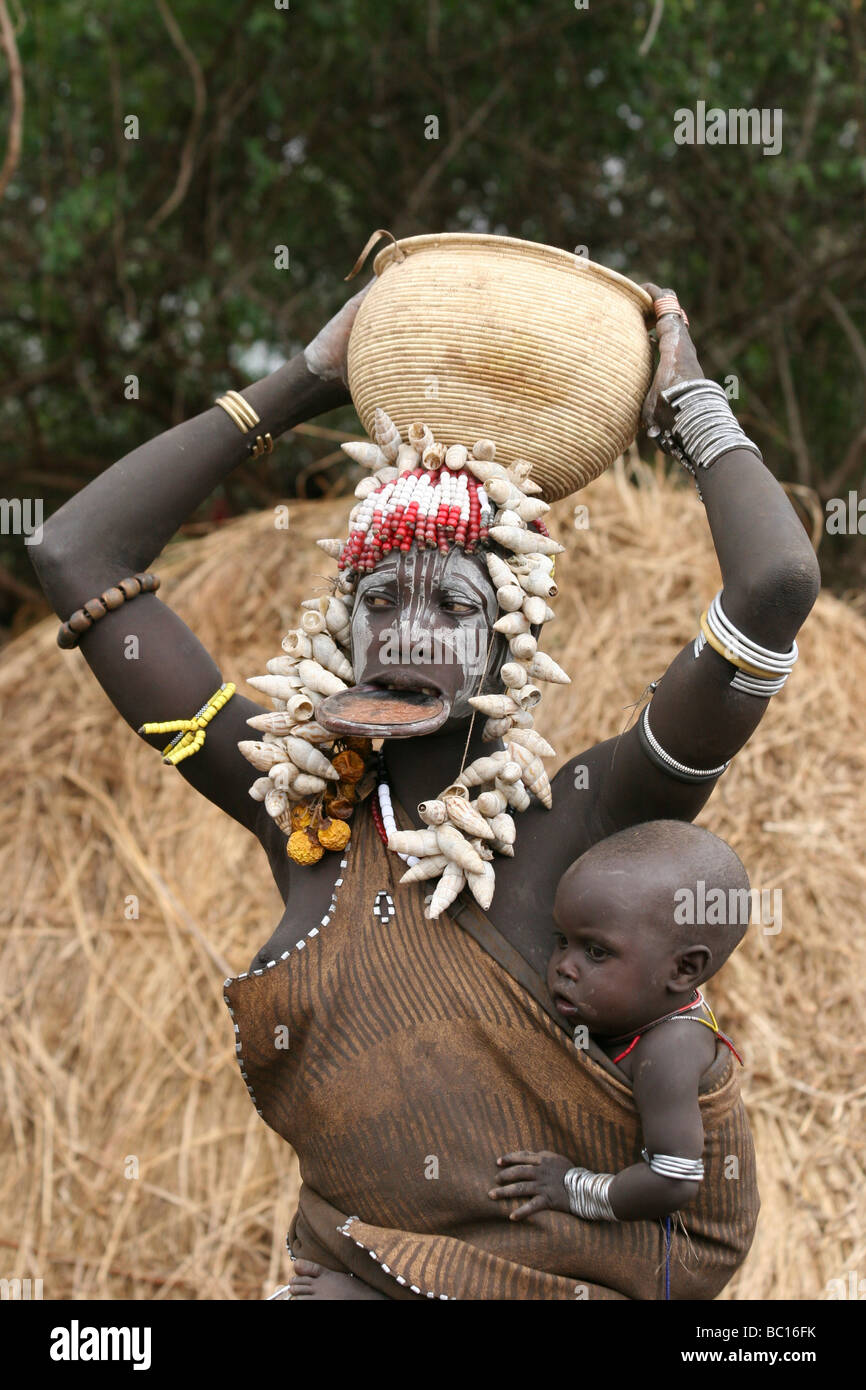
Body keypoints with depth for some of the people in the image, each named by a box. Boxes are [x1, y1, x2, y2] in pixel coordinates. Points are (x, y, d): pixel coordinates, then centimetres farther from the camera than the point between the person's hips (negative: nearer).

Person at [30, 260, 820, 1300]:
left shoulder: (584, 818, -6)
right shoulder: (304, 809, 3)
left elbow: (778, 586, -16)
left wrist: (693, 409, 0)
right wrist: (301, 387, 8)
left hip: (589, 1274, -1)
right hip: (359, 1272, 1)